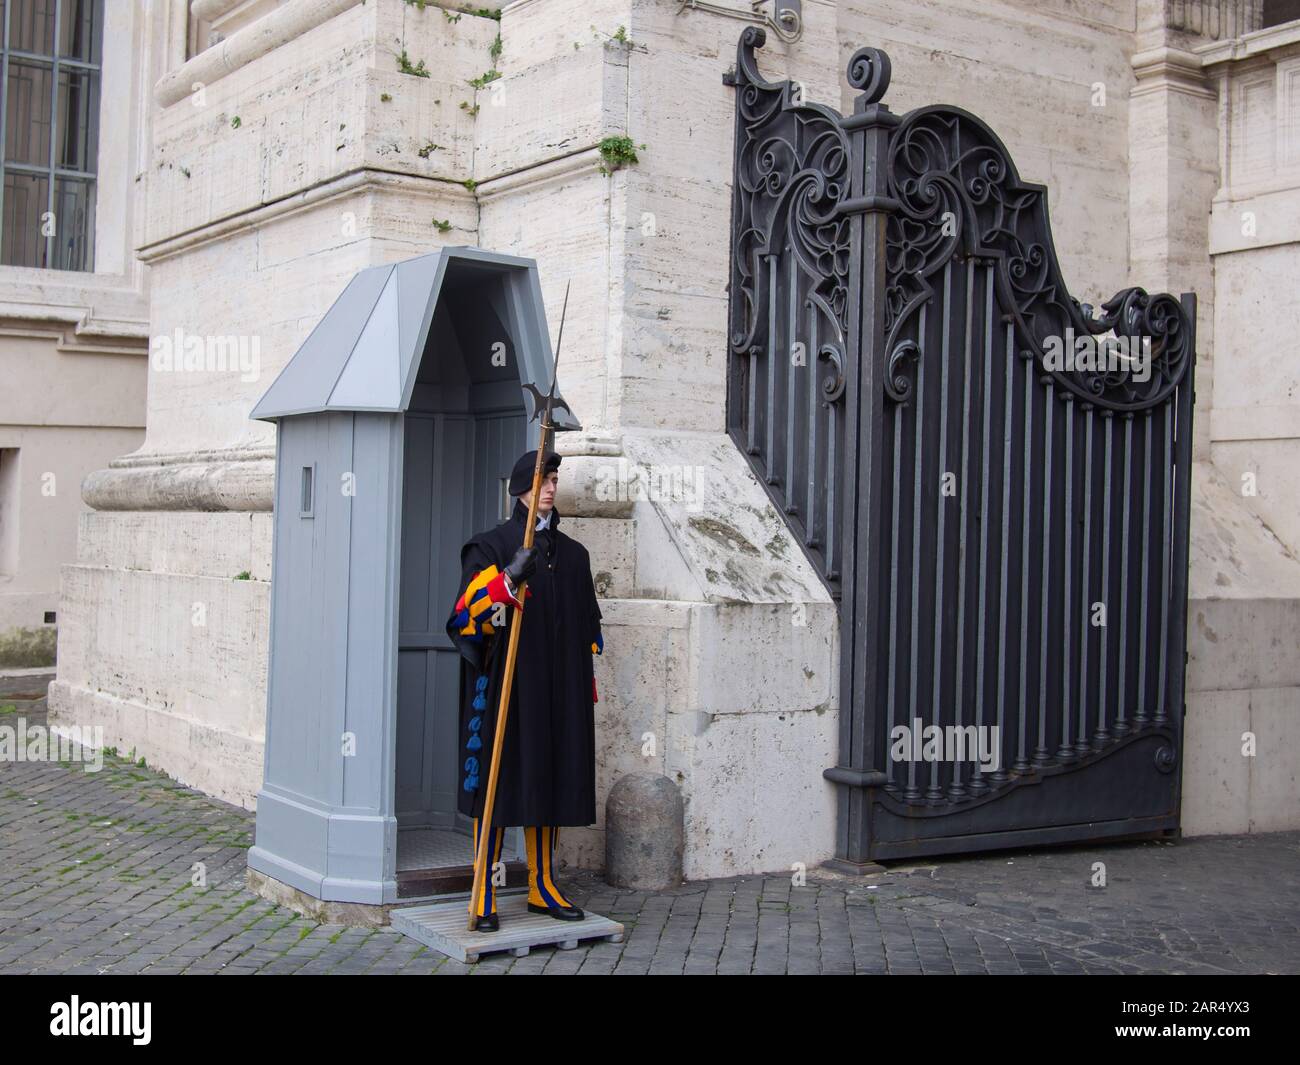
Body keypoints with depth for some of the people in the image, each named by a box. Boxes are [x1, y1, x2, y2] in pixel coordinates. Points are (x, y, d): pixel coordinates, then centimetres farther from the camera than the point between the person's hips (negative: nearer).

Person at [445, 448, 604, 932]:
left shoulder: (573, 553, 15)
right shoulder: (491, 545, -1)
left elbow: (587, 629, 20)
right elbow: (469, 610, -15)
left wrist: (588, 684, 16)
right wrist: (509, 579, -30)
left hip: (559, 688, 5)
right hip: (504, 684, -5)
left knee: (551, 779, 10)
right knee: (496, 781, -5)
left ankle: (543, 885, 21)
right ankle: (485, 893, 1)